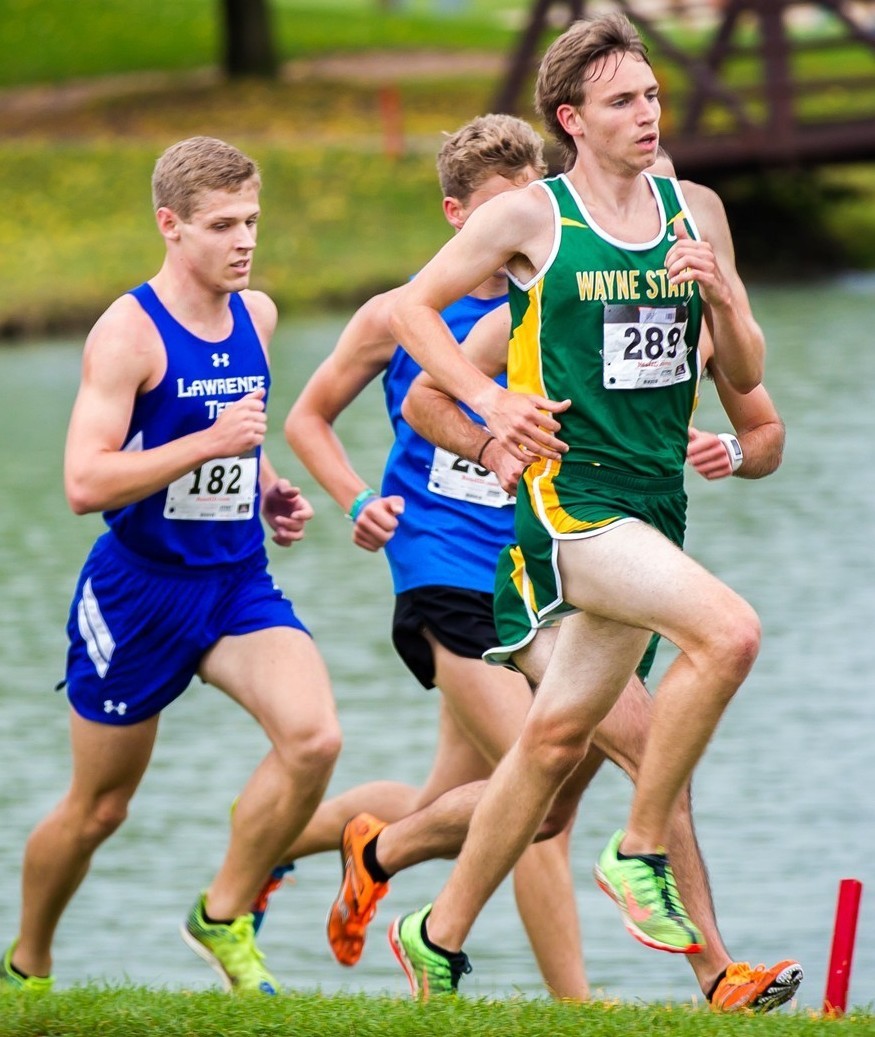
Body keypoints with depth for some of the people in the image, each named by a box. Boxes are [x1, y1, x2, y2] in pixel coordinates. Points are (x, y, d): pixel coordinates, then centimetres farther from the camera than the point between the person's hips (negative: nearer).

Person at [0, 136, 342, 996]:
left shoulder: (256, 315, 6)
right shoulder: (128, 331, -15)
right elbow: (84, 483, -23)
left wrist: (269, 490, 8)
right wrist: (209, 443, -28)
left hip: (238, 583, 5)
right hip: (140, 588, -5)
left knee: (313, 738, -21)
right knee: (99, 807, 8)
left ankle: (224, 918, -2)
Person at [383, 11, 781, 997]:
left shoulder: (695, 210, 10)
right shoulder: (531, 216, -5)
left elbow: (745, 373, 12)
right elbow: (412, 307, 4)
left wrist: (720, 294, -8)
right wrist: (493, 401, -8)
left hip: (655, 504, 6)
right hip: (569, 495, -6)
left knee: (555, 738, 11)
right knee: (728, 631, -27)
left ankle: (439, 937, 24)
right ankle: (640, 851, -12)